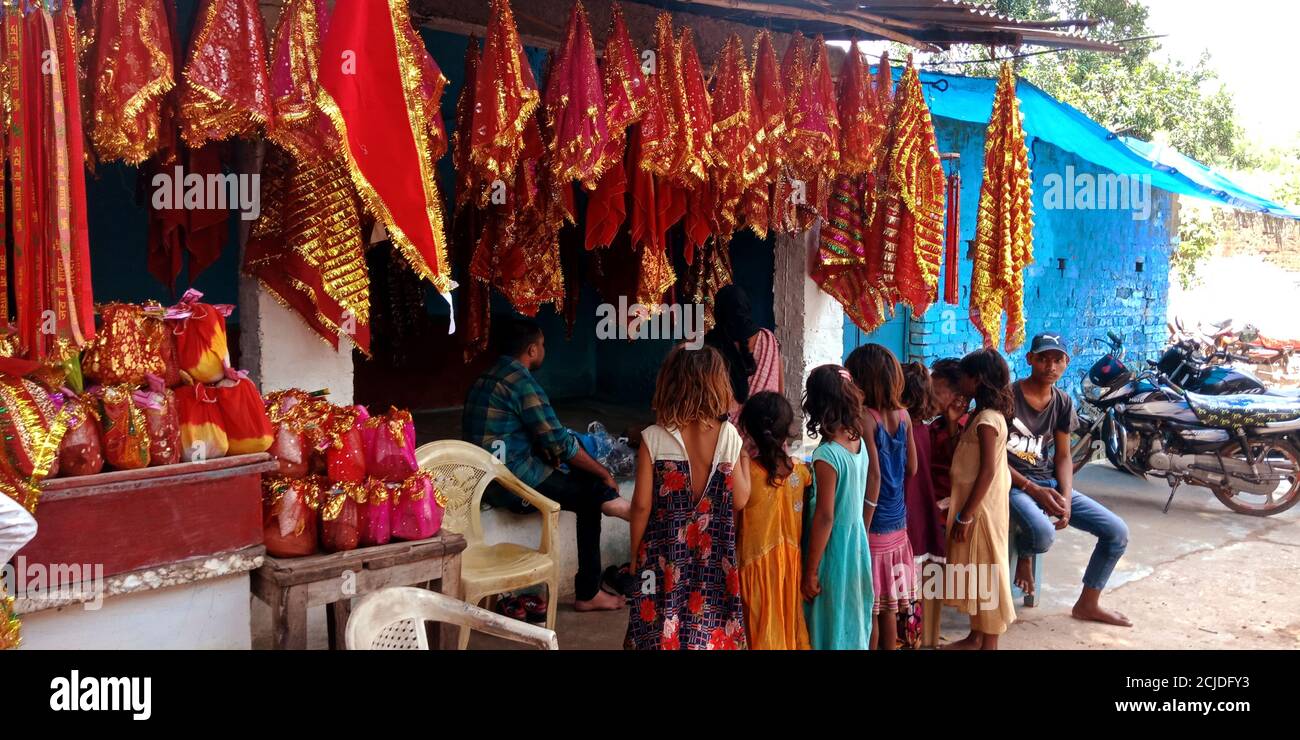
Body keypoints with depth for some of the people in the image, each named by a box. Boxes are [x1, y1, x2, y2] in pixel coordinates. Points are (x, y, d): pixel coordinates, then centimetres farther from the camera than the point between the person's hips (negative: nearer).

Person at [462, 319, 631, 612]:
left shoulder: (485, 379, 15)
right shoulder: (521, 382, -14)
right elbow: (559, 442, -14)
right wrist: (604, 473, -2)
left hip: (486, 477, 9)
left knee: (586, 480, 10)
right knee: (591, 491, 1)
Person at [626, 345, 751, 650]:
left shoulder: (653, 438, -12)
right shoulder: (728, 435, -9)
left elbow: (642, 505, -9)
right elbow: (739, 500, -3)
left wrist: (635, 555, 5)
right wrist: (746, 456, 10)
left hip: (665, 554, -1)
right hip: (714, 555, 1)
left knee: (661, 631, 12)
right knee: (710, 628, 15)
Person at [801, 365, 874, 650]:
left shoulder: (826, 456, -22)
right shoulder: (860, 443, 0)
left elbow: (825, 517, -21)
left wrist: (810, 571, -14)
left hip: (834, 552, -7)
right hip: (857, 544, 7)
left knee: (831, 630, 6)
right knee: (854, 622, 19)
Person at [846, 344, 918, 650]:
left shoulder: (864, 417, -17)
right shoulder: (903, 415, 2)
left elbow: (873, 477, -20)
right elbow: (912, 468, 8)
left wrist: (862, 529, -15)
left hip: (874, 524, -7)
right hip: (897, 522, 7)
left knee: (869, 608, 4)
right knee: (888, 606, 17)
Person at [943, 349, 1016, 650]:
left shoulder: (987, 419, -20)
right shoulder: (981, 414, 9)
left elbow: (987, 471, -23)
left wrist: (966, 515, -20)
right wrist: (962, 510, 15)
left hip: (981, 508, -9)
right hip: (974, 505, 9)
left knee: (986, 572, 2)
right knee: (974, 571, 17)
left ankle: (989, 643, 13)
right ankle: (976, 635, 29)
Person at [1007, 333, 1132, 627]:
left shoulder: (1063, 403, 8)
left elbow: (1063, 457, 9)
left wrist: (1065, 497, -9)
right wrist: (1033, 489, -19)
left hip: (1051, 483, 6)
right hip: (1014, 483, -6)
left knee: (1117, 532, -1)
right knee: (1042, 533, -37)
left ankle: (1087, 604, 17)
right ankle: (1024, 555, 2)